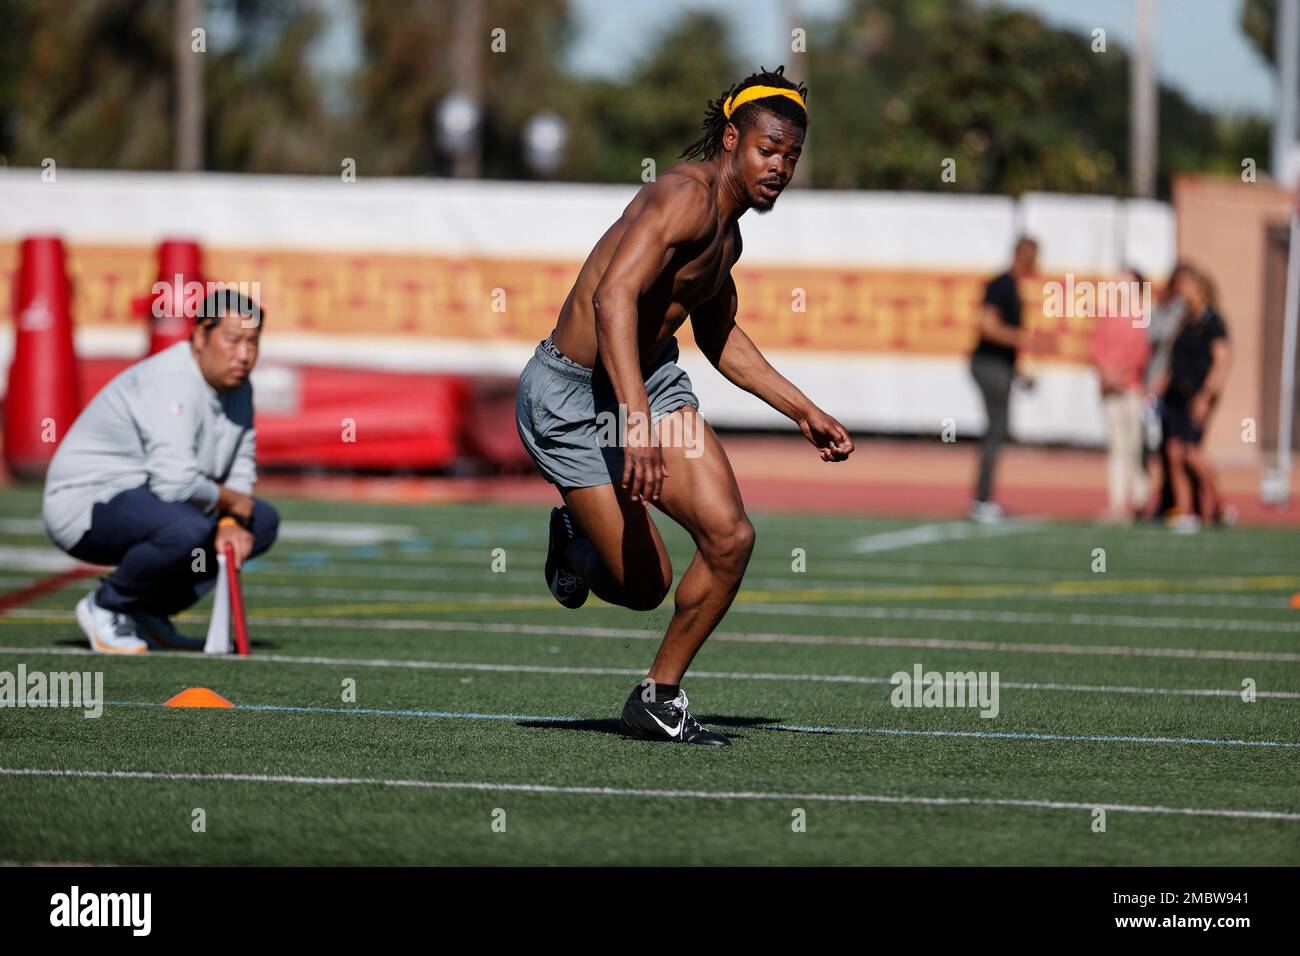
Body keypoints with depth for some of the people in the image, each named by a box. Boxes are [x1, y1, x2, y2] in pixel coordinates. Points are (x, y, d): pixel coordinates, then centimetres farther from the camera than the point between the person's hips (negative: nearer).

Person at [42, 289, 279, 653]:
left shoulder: (237, 385, 5)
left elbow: (240, 465, 13)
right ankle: (105, 607, -9)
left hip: (145, 499, 10)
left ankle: (148, 613, 7)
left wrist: (231, 522, -6)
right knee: (186, 529, -37)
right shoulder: (172, 384, -25)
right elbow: (175, 482, -35)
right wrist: (227, 500, -17)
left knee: (262, 522, 8)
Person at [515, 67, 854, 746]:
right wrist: (637, 419, -43)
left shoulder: (728, 233, 9)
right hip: (572, 396, -8)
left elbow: (718, 334, 27)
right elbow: (613, 297, -35)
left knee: (730, 537, -10)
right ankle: (573, 538, 28)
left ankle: (658, 697, 8)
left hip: (653, 377, 8)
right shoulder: (685, 197, -21)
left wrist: (803, 412, 24)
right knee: (645, 584, -7)